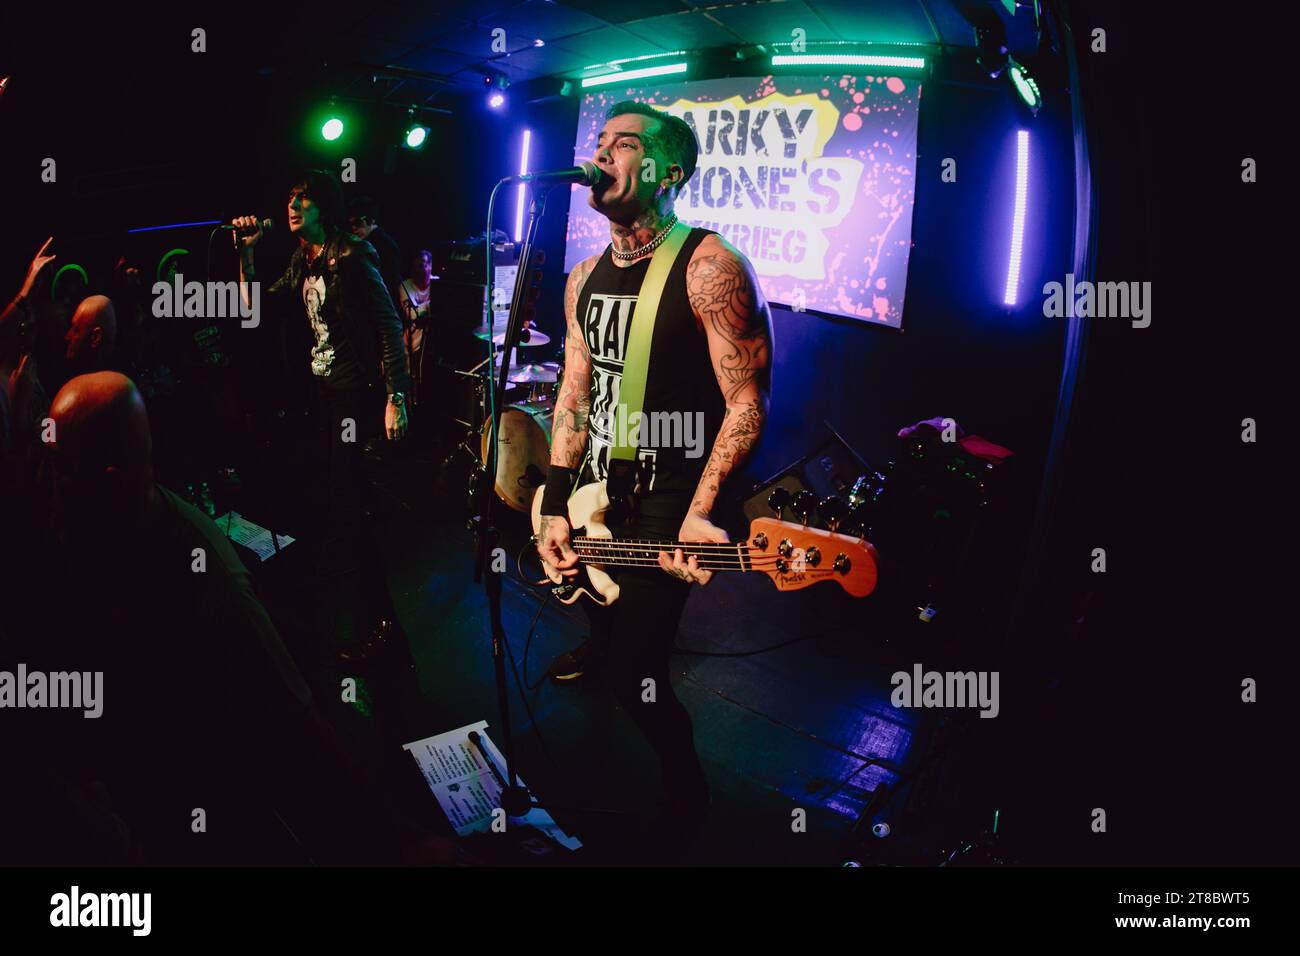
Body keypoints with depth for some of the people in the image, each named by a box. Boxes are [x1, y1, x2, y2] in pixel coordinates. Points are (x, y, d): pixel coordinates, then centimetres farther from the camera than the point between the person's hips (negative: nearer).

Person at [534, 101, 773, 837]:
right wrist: (557, 503, 0)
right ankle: (603, 642, 66)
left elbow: (746, 403, -18)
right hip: (594, 492, 8)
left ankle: (686, 791, 20)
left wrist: (697, 516, -28)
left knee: (635, 678, -8)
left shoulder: (709, 267, -18)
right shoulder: (586, 277, 6)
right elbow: (576, 394, 9)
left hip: (665, 501, -7)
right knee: (594, 598, 29)